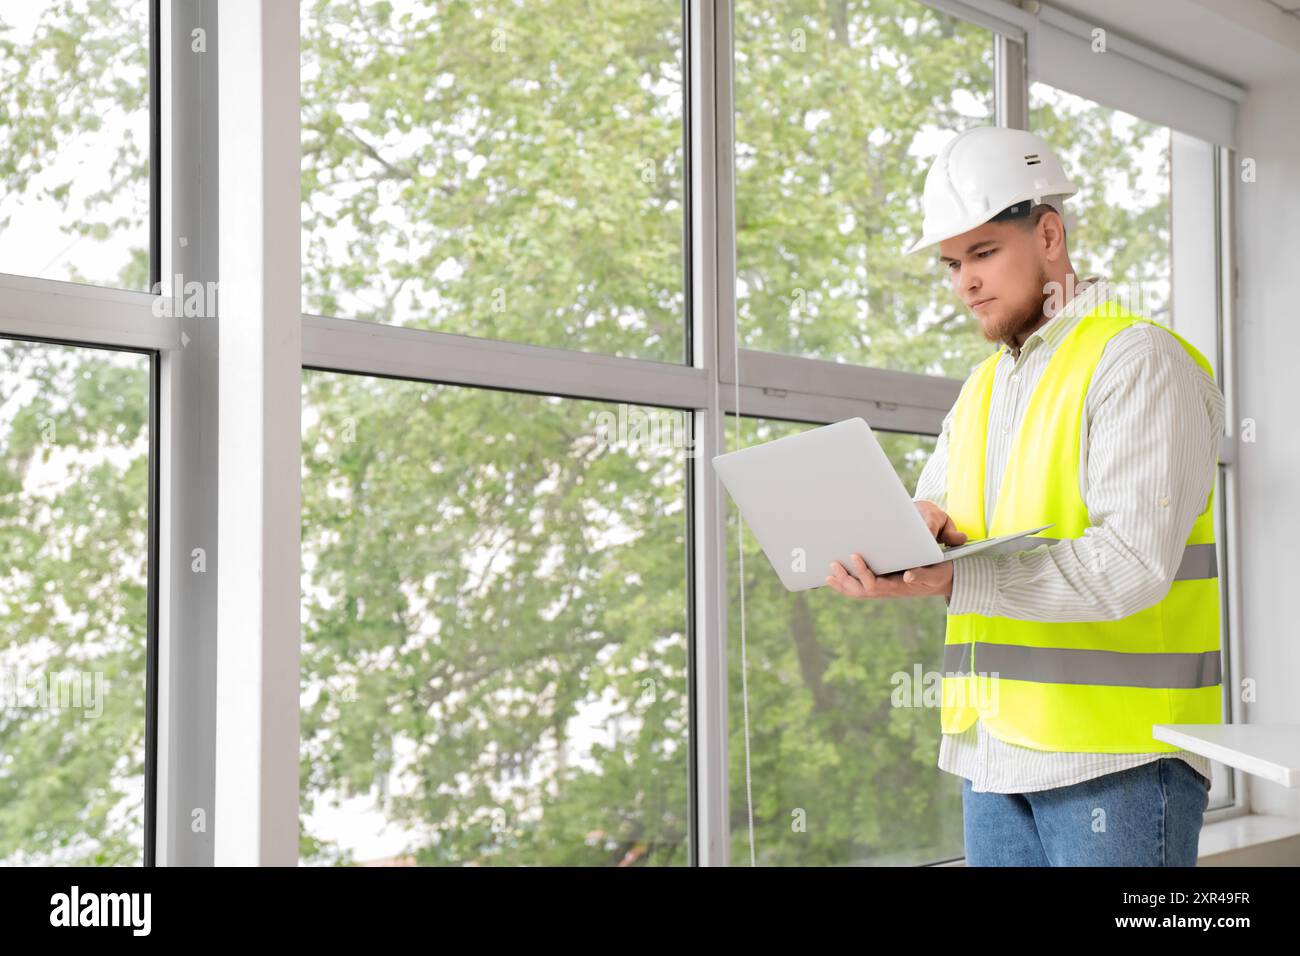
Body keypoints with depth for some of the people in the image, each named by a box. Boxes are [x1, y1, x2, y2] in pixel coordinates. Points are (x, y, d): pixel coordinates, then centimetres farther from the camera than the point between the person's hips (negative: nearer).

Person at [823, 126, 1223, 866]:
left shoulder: (1137, 360, -8)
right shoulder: (984, 387, 19)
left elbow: (1133, 563, -19)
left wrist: (952, 581, -27)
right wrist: (918, 531, -11)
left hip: (1117, 755, -7)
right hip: (997, 749, 7)